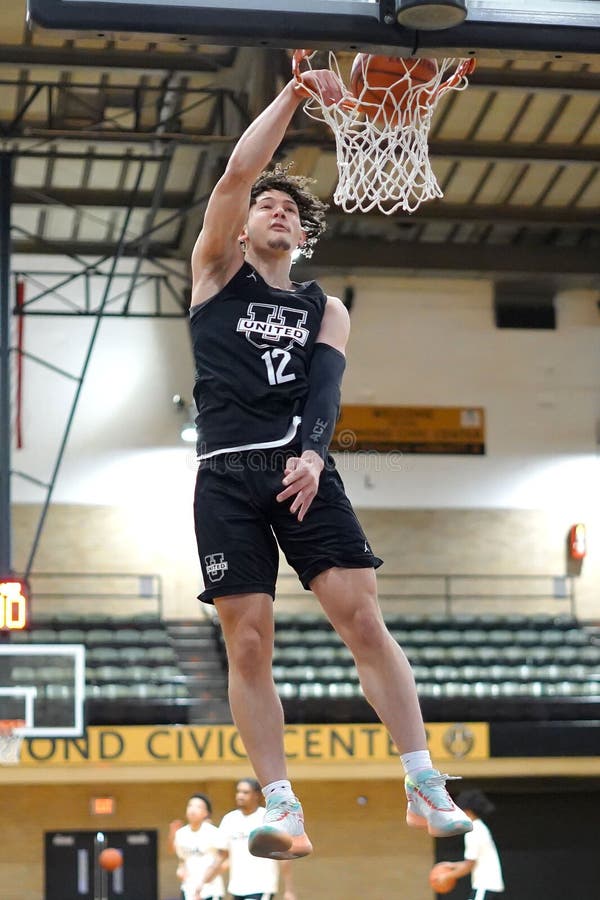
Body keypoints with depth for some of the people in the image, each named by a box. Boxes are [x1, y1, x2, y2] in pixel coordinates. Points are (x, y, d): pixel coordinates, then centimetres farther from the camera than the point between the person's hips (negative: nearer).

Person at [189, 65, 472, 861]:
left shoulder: (326, 310, 17)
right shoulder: (218, 273, 12)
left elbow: (326, 389, 0)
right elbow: (235, 175, -2)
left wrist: (311, 453, -21)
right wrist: (293, 93, -6)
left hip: (304, 469, 1)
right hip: (228, 477, -1)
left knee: (364, 620, -8)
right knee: (249, 644, -5)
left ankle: (425, 787, -4)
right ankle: (282, 809, 0)